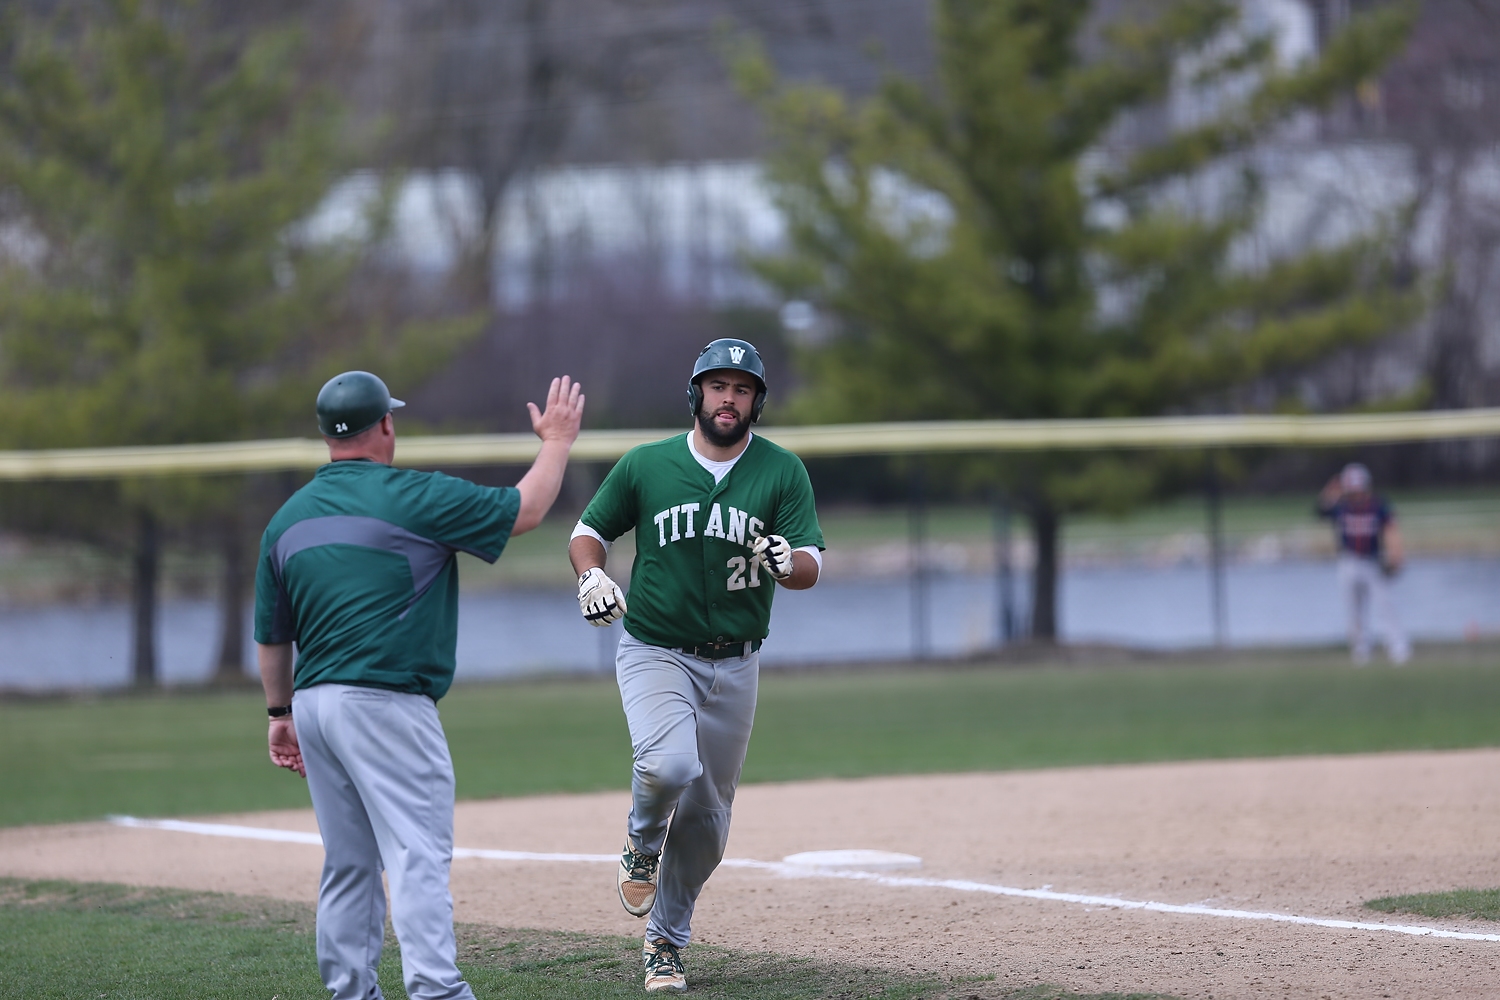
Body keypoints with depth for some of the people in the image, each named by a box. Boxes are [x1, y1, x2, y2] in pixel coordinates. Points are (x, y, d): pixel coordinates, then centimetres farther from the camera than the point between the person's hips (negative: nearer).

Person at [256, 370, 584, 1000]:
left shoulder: (287, 519, 13)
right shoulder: (412, 498, -7)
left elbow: (271, 635, 18)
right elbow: (523, 510, -1)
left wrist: (281, 713, 27)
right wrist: (557, 441, 14)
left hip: (313, 705, 7)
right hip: (385, 703, -7)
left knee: (348, 865, 14)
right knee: (418, 855, -11)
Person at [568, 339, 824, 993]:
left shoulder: (783, 472, -2)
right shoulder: (646, 465, -2)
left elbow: (812, 567, -8)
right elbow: (589, 531, 9)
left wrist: (787, 563, -32)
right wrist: (592, 575, -13)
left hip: (734, 664, 2)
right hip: (655, 651, -2)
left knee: (707, 815, 7)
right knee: (669, 764, -29)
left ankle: (666, 942, 26)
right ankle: (642, 843, 4)